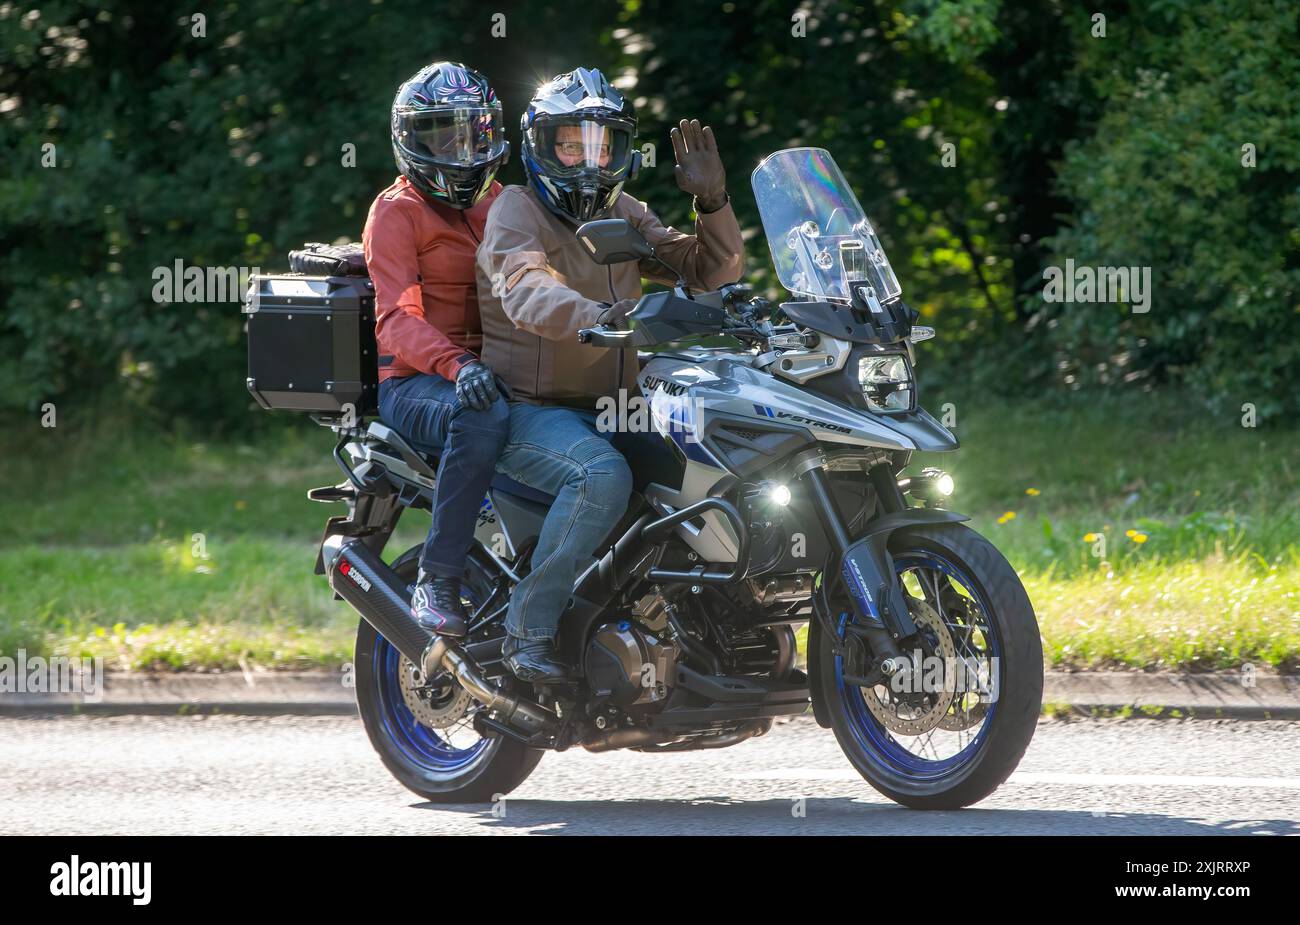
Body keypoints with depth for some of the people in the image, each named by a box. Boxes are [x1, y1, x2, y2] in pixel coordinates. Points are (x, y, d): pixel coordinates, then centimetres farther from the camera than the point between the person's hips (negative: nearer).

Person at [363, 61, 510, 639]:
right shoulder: (396, 212, 0)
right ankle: (437, 579, -34)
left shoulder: (498, 203, 22)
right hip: (413, 381, -6)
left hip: (490, 369, 6)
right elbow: (396, 315, -13)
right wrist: (455, 365, -32)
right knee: (482, 418, -40)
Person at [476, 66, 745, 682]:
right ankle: (528, 629, -29)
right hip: (530, 412, -7)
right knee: (603, 475, -36)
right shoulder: (516, 210, -6)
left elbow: (710, 271, 14)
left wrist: (712, 202, -4)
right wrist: (599, 317, -47)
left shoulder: (623, 216, 17)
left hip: (610, 411, 7)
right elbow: (525, 290, -27)